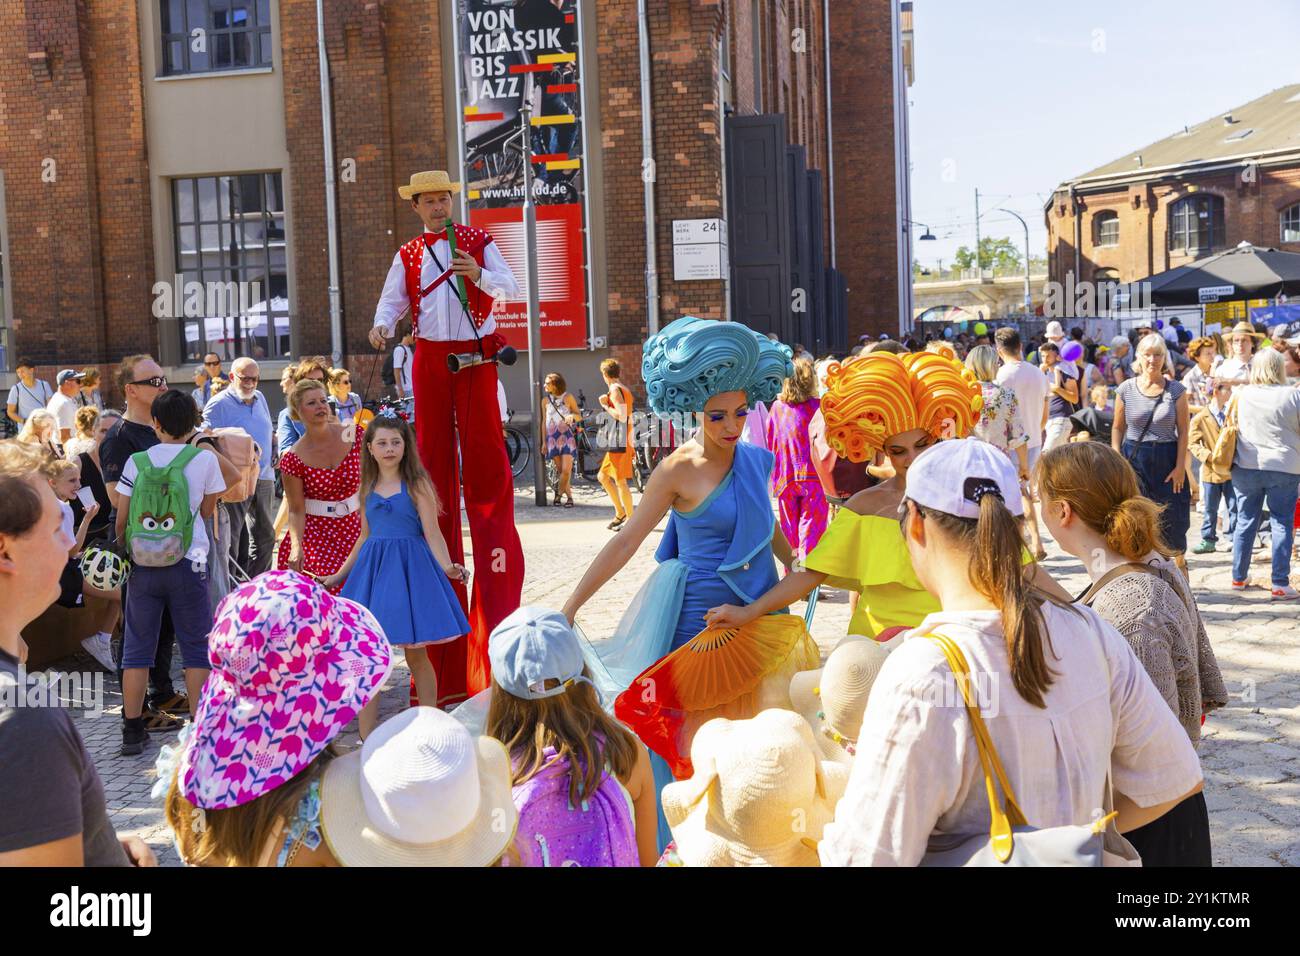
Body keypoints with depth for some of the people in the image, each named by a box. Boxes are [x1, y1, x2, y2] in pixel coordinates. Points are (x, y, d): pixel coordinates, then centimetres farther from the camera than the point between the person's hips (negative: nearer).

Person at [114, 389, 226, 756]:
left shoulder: (136, 462, 0)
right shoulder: (204, 459, -4)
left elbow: (121, 520, 2)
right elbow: (207, 510, 6)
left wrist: (124, 549, 19)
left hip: (143, 566, 2)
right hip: (187, 566, -2)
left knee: (137, 648, 10)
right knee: (195, 647, 7)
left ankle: (132, 730, 13)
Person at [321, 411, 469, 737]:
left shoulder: (417, 485, -3)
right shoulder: (368, 488, 11)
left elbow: (432, 532, -9)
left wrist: (447, 566, -26)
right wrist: (338, 576, 21)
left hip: (410, 568, -4)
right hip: (373, 569, 4)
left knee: (416, 655, 2)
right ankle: (367, 737, 6)